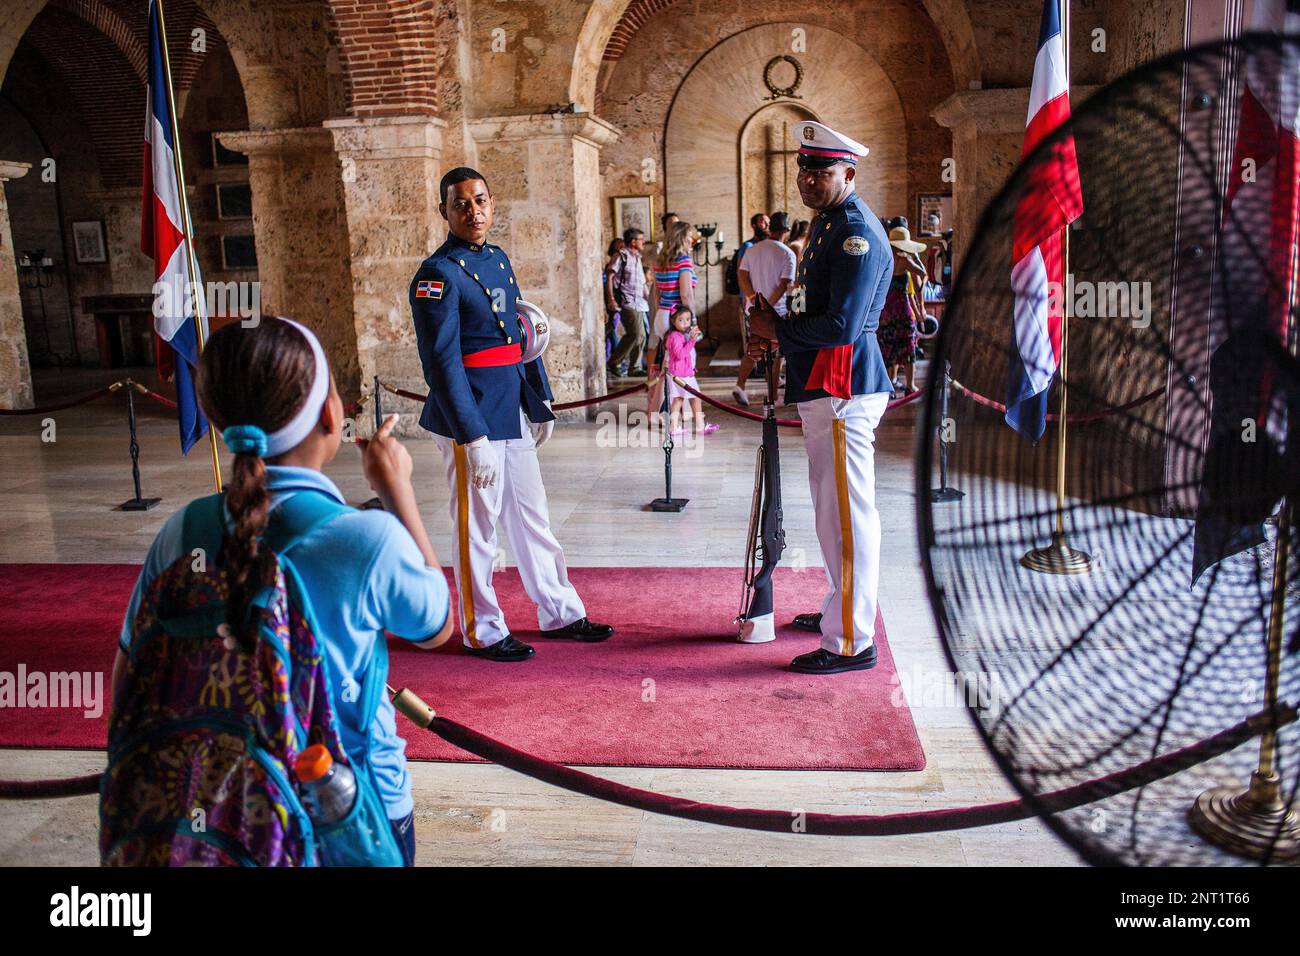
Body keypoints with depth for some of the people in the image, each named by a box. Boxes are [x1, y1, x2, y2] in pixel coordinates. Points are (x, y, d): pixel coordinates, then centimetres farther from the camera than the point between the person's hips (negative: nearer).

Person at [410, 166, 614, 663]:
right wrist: (472, 436, -21)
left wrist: (540, 404, 15)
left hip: (512, 414, 8)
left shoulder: (499, 259, 12)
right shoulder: (438, 274, -13)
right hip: (470, 418, -8)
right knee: (477, 525, 4)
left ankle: (561, 613, 30)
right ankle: (483, 632, 20)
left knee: (532, 515, 17)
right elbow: (443, 363, -18)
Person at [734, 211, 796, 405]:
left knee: (753, 350, 15)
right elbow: (785, 285, -17)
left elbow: (742, 276, -3)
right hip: (777, 310, -4)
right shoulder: (788, 254, -9)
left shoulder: (752, 250, 5)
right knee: (775, 353, 7)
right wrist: (768, 306, -17)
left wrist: (755, 300, -10)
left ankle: (739, 384, 4)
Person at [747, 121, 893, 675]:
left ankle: (851, 643, 3)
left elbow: (840, 326, -23)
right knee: (836, 511, 20)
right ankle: (840, 611, 36)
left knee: (845, 515, -6)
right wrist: (779, 326, 7)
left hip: (843, 392, -11)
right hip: (825, 387, 11)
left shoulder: (858, 233, -15)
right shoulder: (827, 223, 18)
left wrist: (777, 331, -10)